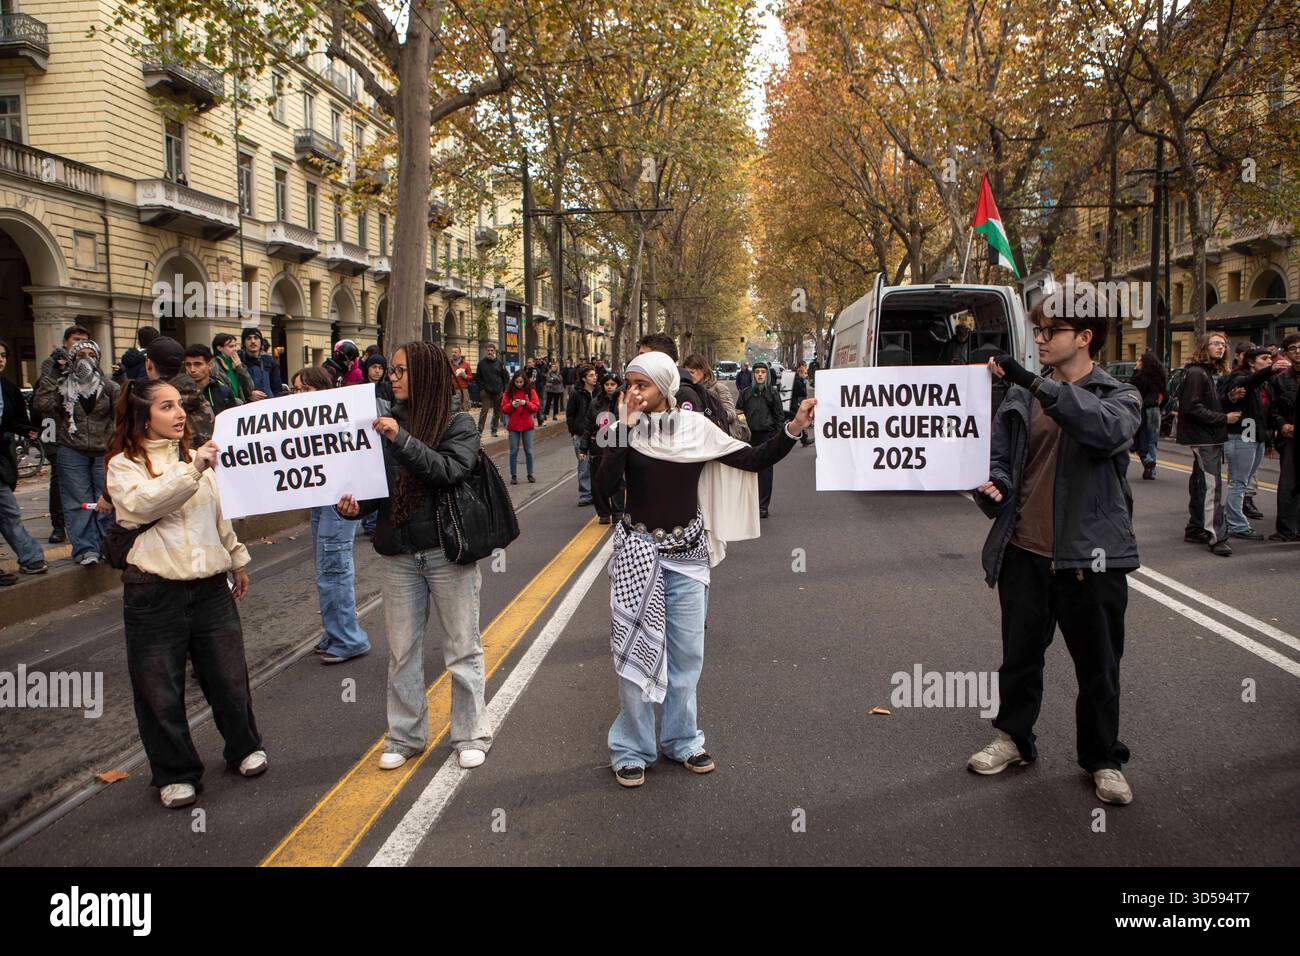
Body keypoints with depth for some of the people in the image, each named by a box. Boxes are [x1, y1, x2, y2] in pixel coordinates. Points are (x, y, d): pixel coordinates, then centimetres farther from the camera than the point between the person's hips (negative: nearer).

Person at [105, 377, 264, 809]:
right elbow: (142, 505, -25)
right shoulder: (124, 465, -4)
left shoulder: (196, 457, 14)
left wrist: (237, 559, 25)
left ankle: (244, 747, 31)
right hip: (154, 591, -4)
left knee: (228, 674, 10)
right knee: (160, 686, 4)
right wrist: (193, 471, -32)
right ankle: (174, 772, 20)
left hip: (209, 585, 4)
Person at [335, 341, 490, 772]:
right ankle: (405, 736, 27)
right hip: (397, 554, 4)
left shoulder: (459, 424, -5)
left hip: (448, 550, -4)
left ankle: (470, 736, 22)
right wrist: (354, 506, -11)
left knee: (462, 649, 7)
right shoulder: (387, 422, 5)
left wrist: (402, 439, -27)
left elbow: (451, 470, -21)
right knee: (401, 651, 12)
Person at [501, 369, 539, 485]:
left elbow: (536, 407, -4)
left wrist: (526, 403, -20)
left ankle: (530, 474, 17)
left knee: (529, 451, 6)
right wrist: (512, 405, -19)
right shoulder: (509, 392, 1)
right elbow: (503, 409, -1)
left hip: (527, 425, 0)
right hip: (513, 426, 0)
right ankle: (513, 476, 10)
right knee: (513, 451, 4)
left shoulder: (530, 391, 1)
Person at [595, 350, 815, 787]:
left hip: (687, 554, 2)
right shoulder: (625, 430, -6)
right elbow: (605, 486, -20)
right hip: (637, 551, -2)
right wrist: (625, 428, -21)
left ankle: (681, 739, 29)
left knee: (687, 651, 11)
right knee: (637, 649, 3)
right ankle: (632, 749, 17)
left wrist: (794, 428, -15)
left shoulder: (696, 429, -3)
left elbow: (753, 460, -4)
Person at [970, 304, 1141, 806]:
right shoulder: (1020, 397, 7)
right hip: (1024, 553, 3)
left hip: (1090, 556, -3)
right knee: (1020, 655, 16)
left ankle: (1104, 759, 29)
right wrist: (993, 488, -13)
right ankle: (1014, 738, 36)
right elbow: (1000, 458, 11)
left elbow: (1110, 429, -25)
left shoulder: (1119, 396, -2)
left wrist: (1036, 385, -31)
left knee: (1099, 667, 10)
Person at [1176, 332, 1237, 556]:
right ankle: (1217, 537, -13)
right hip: (1204, 437, -10)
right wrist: (1224, 418, -17)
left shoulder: (1213, 373, 17)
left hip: (1211, 437, 10)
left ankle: (1195, 530, 23)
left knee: (1200, 484, 15)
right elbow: (1192, 407, -20)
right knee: (1213, 486, -13)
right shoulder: (1196, 373, -13)